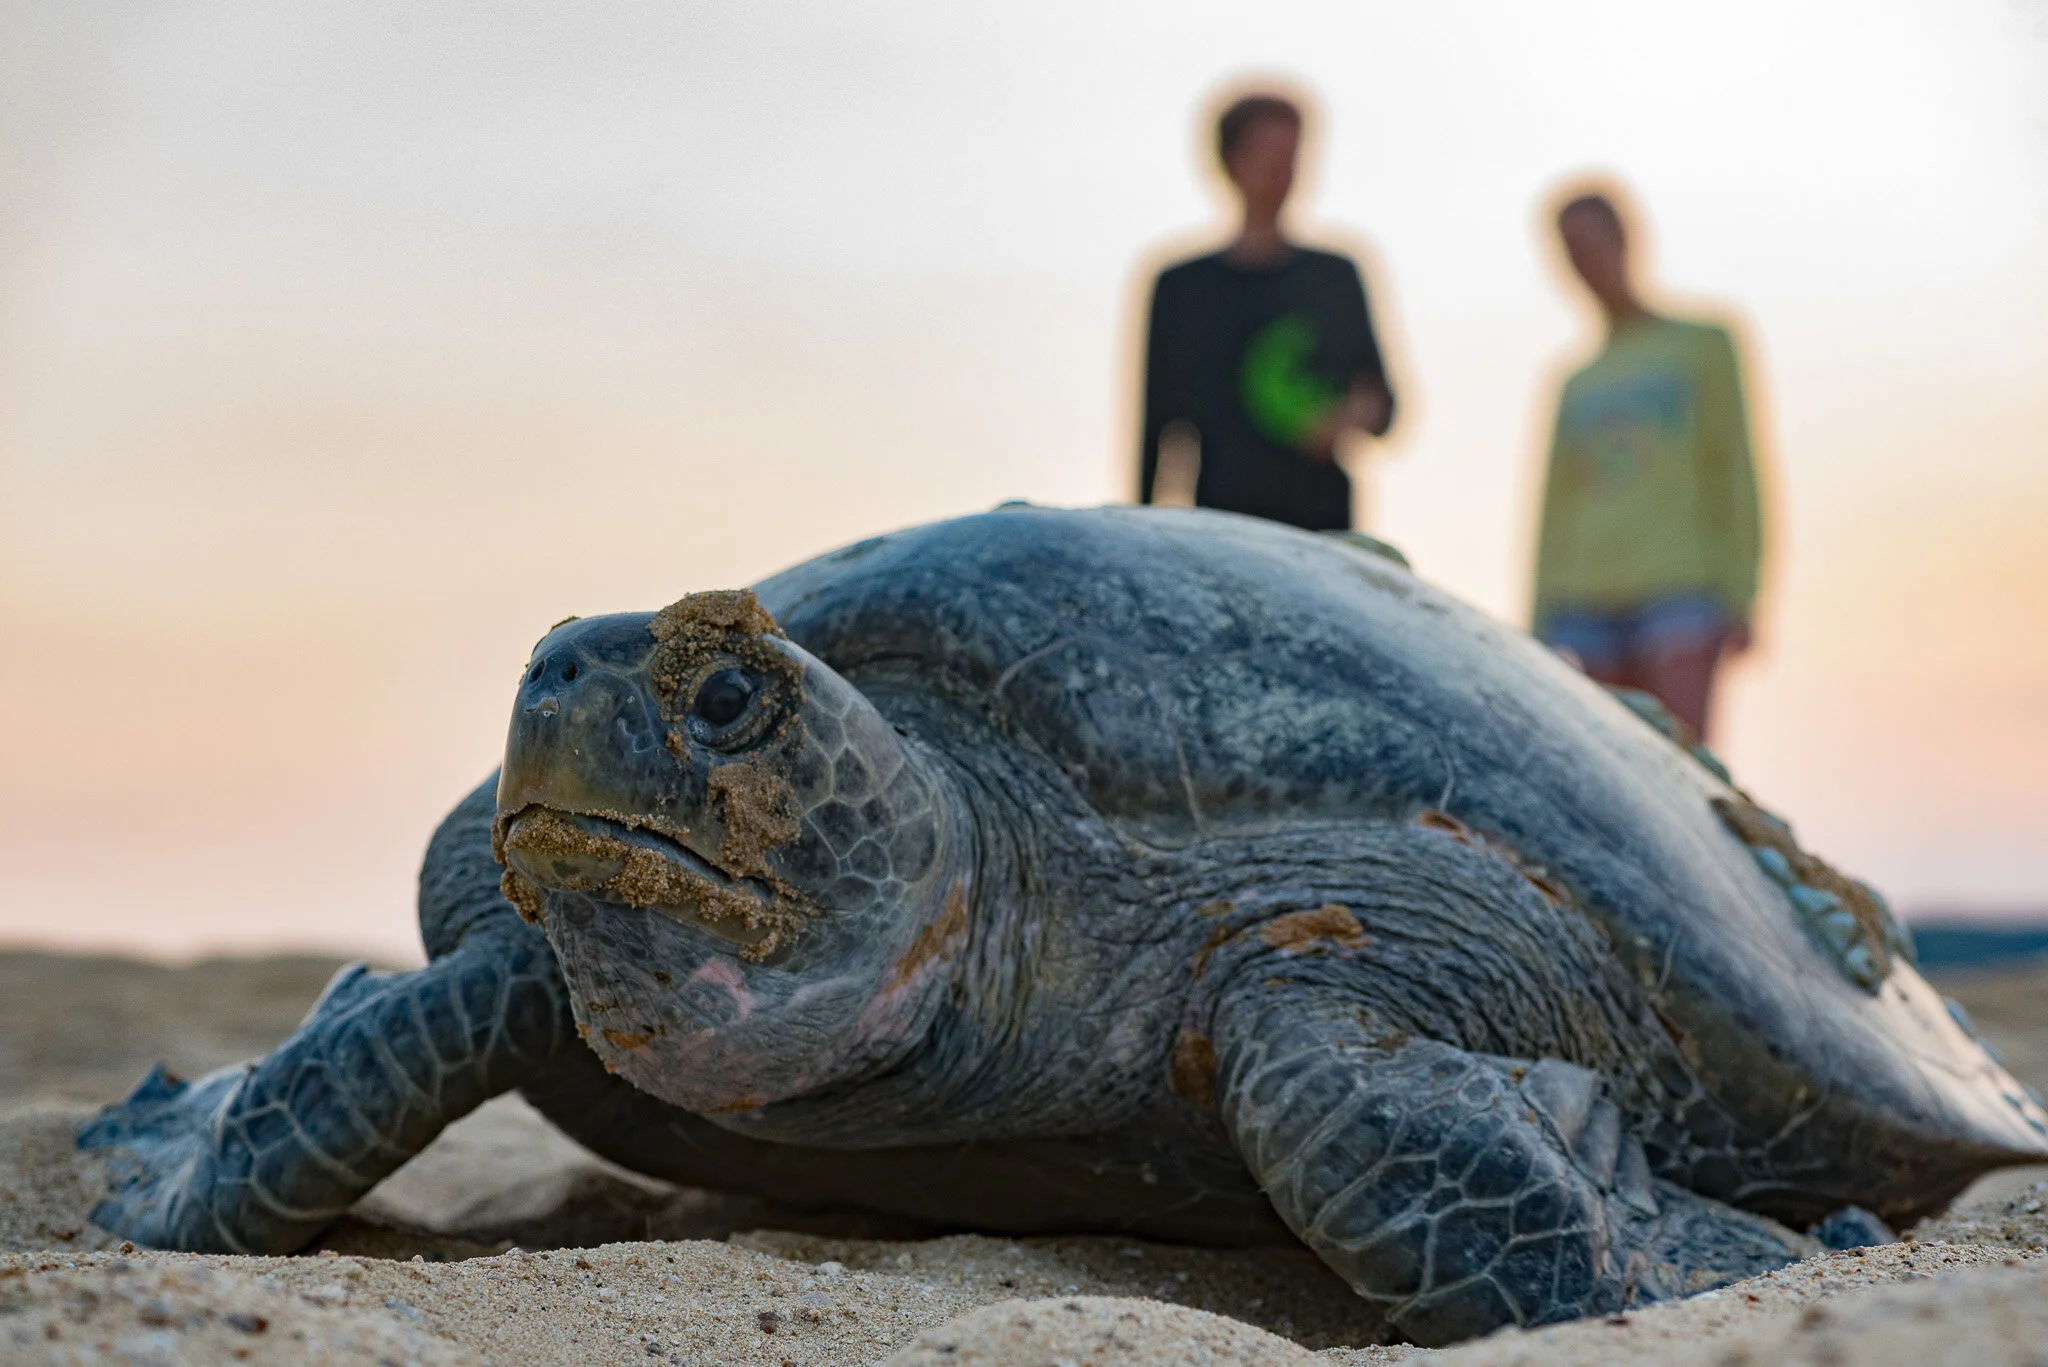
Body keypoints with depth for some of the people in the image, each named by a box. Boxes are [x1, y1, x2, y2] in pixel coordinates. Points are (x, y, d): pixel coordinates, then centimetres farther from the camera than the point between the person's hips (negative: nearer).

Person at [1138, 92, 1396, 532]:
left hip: (1320, 525, 1)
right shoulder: (1182, 287, 8)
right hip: (1217, 517, -1)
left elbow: (1378, 394, 15)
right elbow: (1159, 425, 8)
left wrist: (1356, 417, -9)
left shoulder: (1335, 278, 12)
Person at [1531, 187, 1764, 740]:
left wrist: (1740, 599, -4)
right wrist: (1542, 640, 12)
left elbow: (1733, 472, 5)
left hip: (1678, 592, -4)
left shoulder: (1701, 345, 11)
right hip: (1585, 608, 4)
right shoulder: (1575, 388, 22)